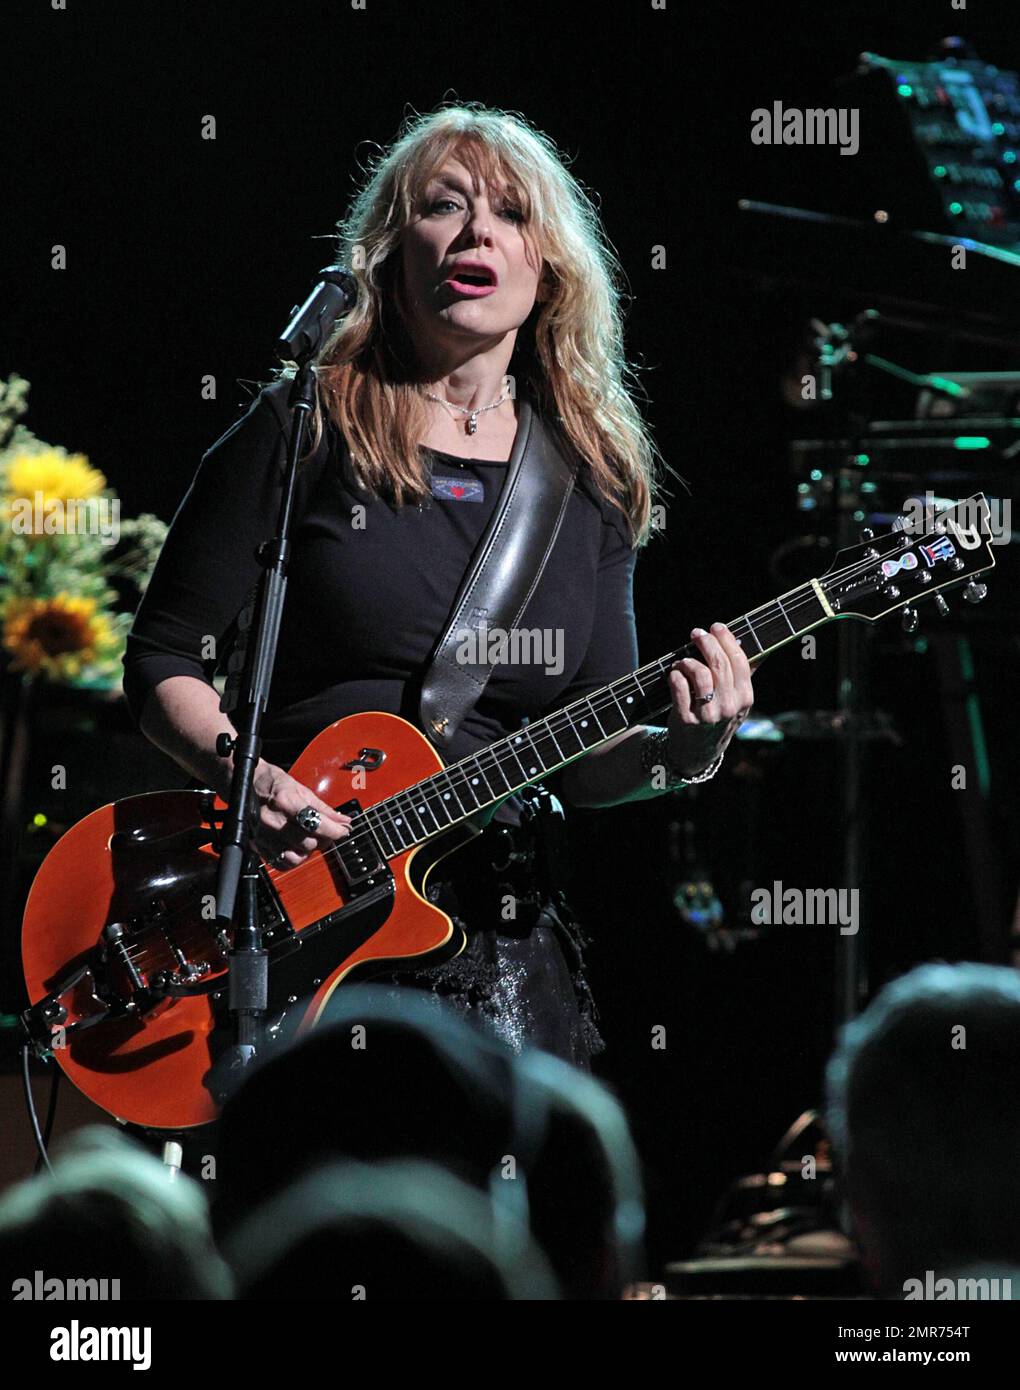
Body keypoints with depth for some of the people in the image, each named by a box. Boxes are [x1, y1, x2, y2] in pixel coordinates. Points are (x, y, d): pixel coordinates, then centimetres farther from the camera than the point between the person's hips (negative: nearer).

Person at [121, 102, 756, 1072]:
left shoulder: (590, 479, 12)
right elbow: (162, 665, 2)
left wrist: (676, 752, -9)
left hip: (497, 933, 3)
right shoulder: (305, 432, 2)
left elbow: (582, 762, 13)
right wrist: (246, 777, -16)